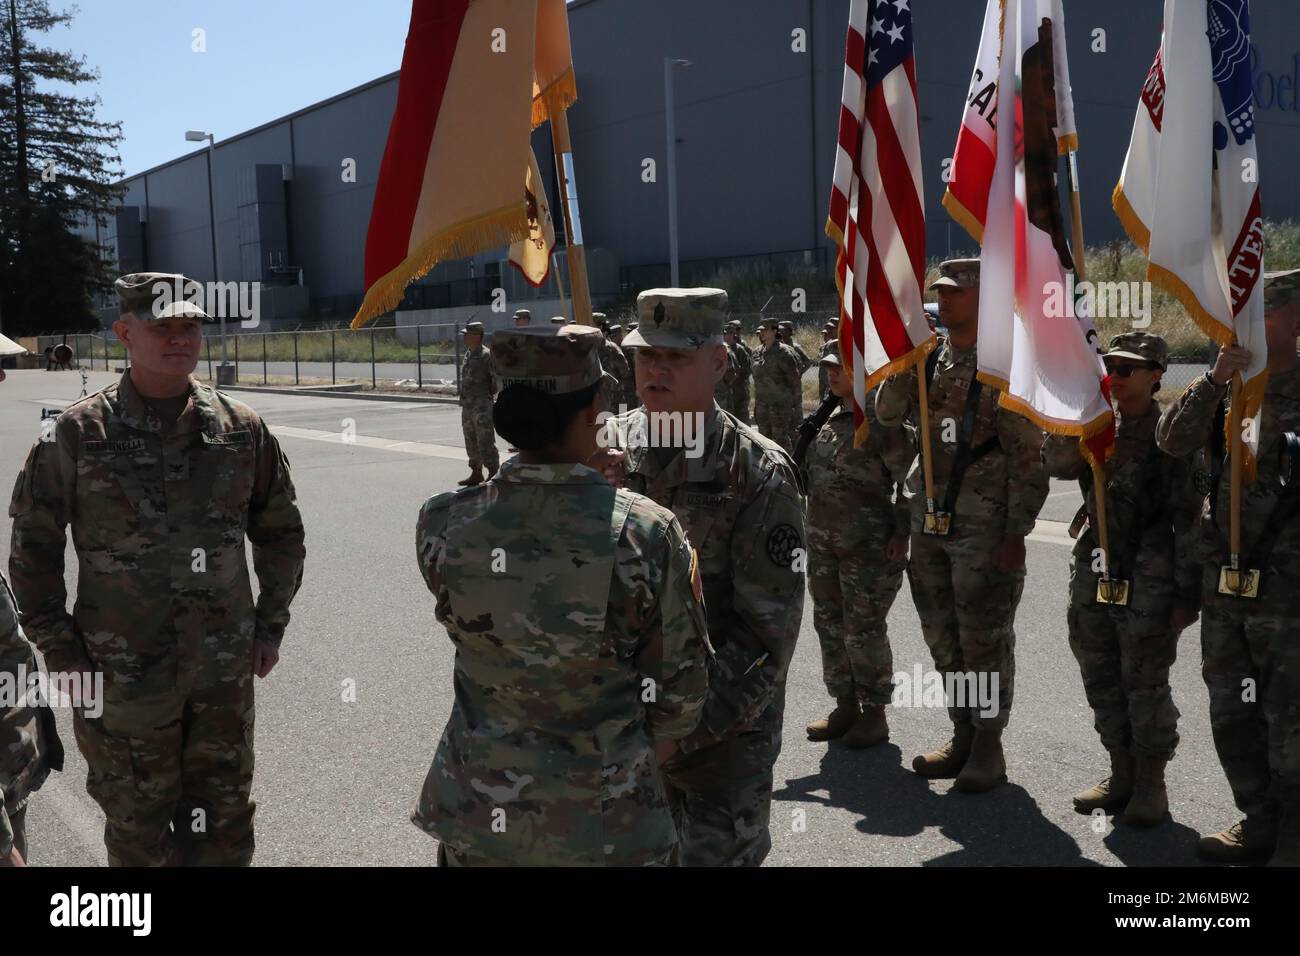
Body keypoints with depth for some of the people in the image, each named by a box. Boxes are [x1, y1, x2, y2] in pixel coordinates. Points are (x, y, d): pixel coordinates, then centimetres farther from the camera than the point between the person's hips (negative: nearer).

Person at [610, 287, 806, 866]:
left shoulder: (758, 473, -13)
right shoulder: (607, 449, -1)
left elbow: (769, 627, -15)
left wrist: (690, 727, -18)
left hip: (726, 730, -4)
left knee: (718, 851, 10)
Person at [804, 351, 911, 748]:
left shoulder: (881, 420, -14)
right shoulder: (833, 417, 11)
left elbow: (910, 477, -13)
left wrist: (902, 532, -14)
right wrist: (815, 527, 18)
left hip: (868, 547, -8)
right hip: (823, 541, 8)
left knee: (864, 630, -2)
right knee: (830, 624, 14)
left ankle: (875, 714, 13)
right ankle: (845, 706, 27)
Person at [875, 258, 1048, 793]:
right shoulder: (930, 357, 11)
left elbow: (1029, 457, -11)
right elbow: (888, 415, 6)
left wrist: (1016, 531, -15)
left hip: (983, 524, -7)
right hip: (929, 521, 7)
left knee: (985, 637, 1)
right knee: (942, 634, 14)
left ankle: (988, 748, 14)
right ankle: (962, 737, 28)